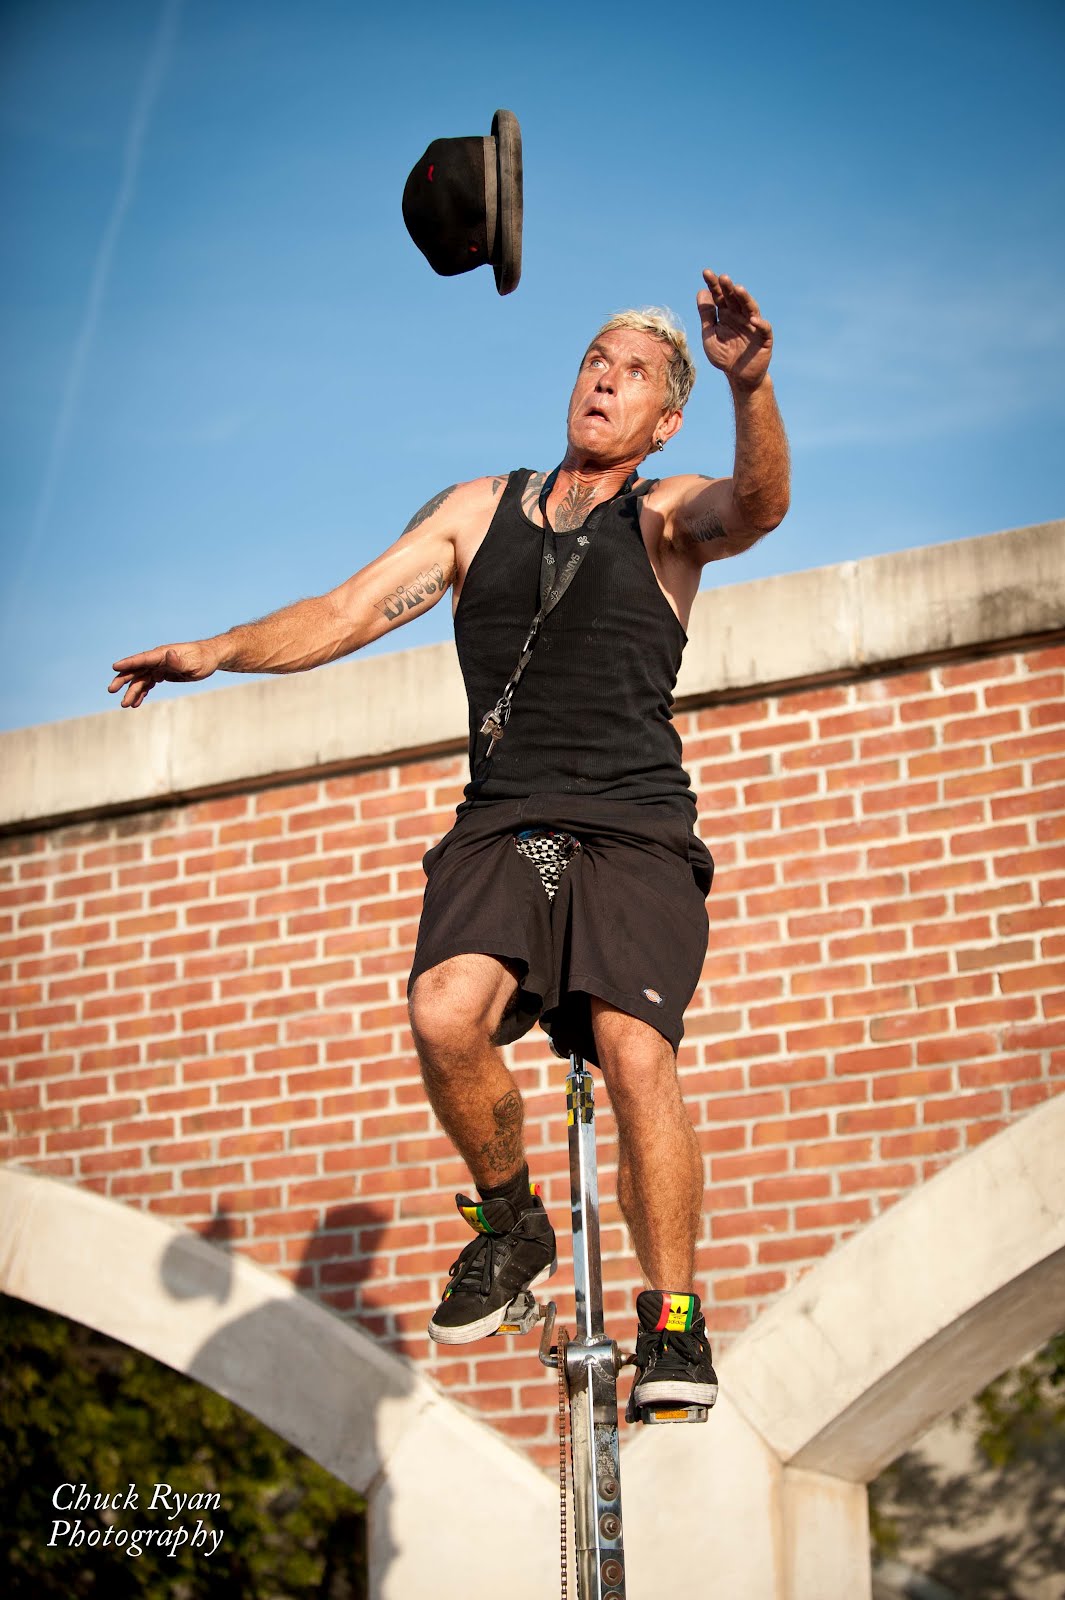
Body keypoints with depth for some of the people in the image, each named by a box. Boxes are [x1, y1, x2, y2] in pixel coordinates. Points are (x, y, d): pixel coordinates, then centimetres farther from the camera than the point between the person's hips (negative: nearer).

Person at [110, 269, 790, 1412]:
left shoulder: (665, 519, 8)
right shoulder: (479, 511, 17)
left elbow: (756, 507, -14)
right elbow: (351, 611, 12)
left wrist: (751, 386, -35)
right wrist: (218, 652, -5)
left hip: (634, 835, -2)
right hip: (500, 829, 2)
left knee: (634, 1049, -26)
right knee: (445, 1011, -27)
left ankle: (672, 1322, -12)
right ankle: (510, 1223, -1)